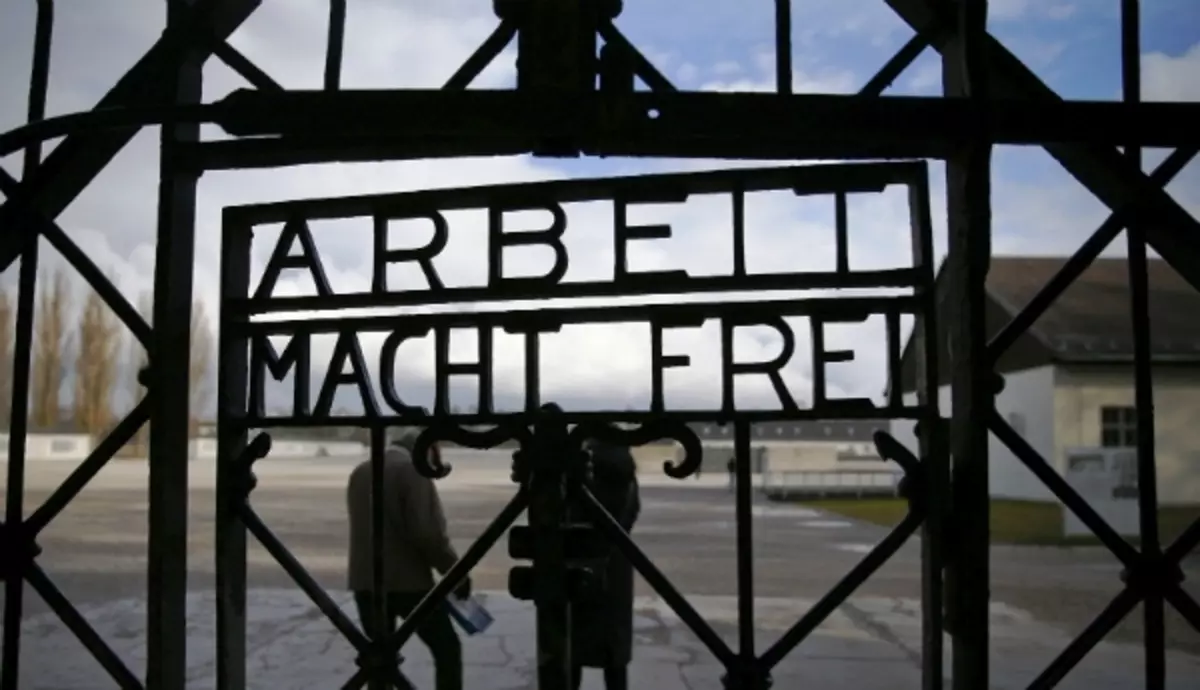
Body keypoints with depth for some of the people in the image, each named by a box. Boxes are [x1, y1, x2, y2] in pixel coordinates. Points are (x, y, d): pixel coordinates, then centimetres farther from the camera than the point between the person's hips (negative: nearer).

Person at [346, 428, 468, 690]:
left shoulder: (360, 472, 14)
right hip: (407, 581, -6)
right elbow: (427, 532, -17)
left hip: (364, 582, 7)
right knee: (447, 649, 6)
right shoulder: (412, 469, -10)